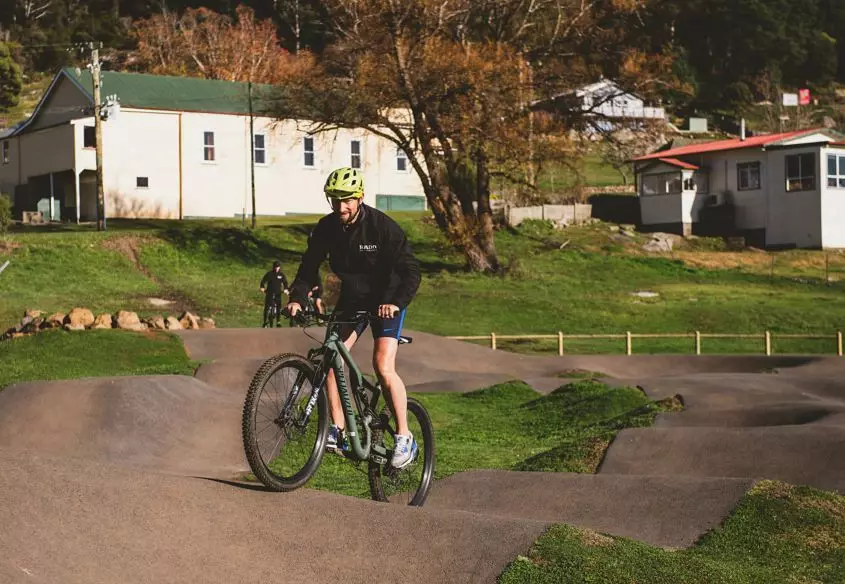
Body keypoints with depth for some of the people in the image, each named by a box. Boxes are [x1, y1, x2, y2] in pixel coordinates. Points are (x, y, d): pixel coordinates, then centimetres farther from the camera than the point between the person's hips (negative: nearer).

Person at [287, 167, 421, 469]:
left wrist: (396, 302, -42)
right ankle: (338, 431, -3)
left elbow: (411, 271, -26)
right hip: (351, 299, 5)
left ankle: (404, 437, -8)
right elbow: (309, 268, -3)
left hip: (386, 302, -5)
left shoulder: (382, 226, -23)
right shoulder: (326, 228, -9)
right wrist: (297, 298, -22)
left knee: (383, 368, -19)